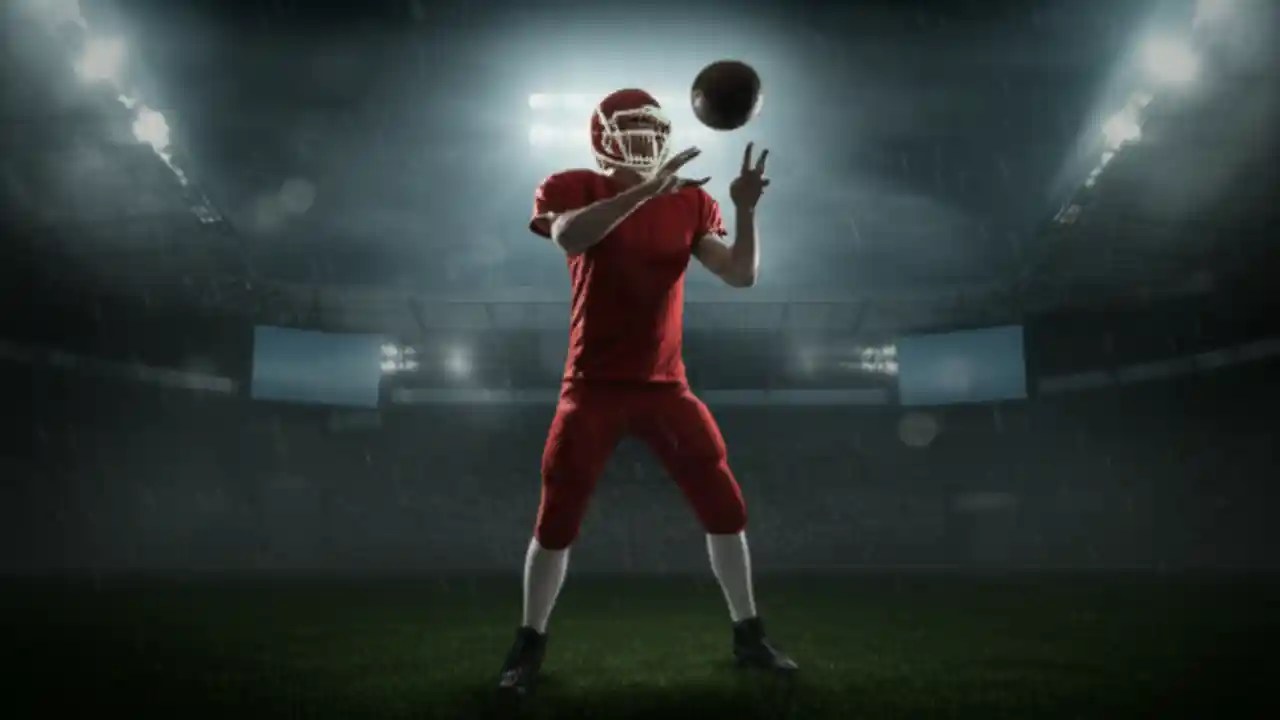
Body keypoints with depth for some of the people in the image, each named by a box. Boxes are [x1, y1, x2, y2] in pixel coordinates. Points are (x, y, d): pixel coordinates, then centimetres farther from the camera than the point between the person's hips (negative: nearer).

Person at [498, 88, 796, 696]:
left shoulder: (689, 202, 4)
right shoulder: (573, 189, -4)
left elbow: (742, 276, -1)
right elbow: (569, 238, -27)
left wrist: (746, 211, -15)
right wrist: (643, 191, -31)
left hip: (666, 387, 3)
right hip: (594, 388, -2)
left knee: (726, 510, 2)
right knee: (556, 523, 1)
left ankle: (748, 635, 20)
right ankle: (530, 645, 20)